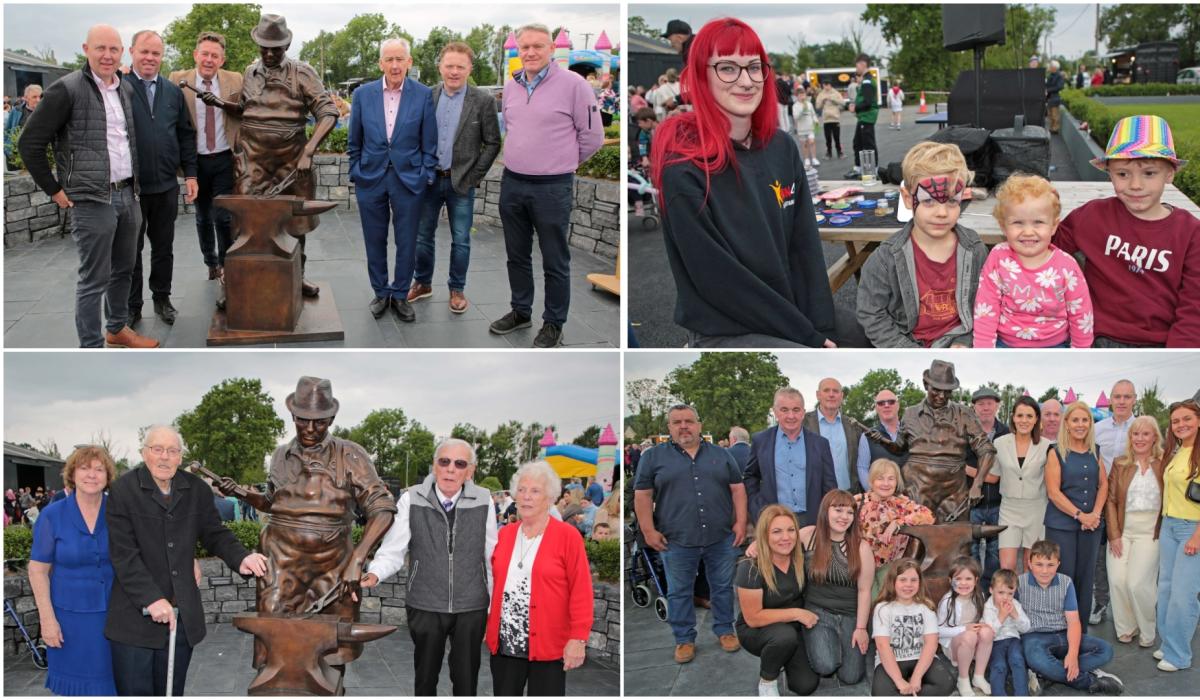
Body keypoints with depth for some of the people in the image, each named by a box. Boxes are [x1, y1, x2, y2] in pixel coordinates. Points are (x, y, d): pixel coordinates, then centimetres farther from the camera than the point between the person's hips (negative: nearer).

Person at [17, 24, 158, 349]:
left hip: (128, 195, 7)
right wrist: (54, 190, -6)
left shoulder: (127, 90, 9)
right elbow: (29, 143, -8)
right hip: (92, 200, -7)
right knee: (95, 278, -2)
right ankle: (92, 347, 7)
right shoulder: (66, 89, -11)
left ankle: (117, 329, 34)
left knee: (124, 270, 17)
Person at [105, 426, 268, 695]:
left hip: (182, 616, 4)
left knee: (172, 692, 14)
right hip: (136, 617, -4)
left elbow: (215, 533, 12)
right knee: (135, 692, 1)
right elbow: (124, 554, -12)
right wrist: (152, 599, -20)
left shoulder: (197, 490, 6)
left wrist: (240, 557, -10)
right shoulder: (122, 491, -7)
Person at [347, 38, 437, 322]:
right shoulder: (363, 94, 1)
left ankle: (400, 295, 20)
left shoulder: (423, 95, -3)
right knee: (375, 241, 9)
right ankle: (380, 292, 24)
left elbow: (429, 143, 1)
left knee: (406, 242, 5)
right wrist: (356, 171, 6)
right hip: (371, 179, 1)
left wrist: (426, 175, -3)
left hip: (409, 179, -1)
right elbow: (354, 141, 9)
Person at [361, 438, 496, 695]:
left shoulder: (483, 501, -4)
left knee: (466, 681, 10)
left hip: (472, 609, 0)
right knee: (425, 678, 16)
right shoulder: (411, 500, -8)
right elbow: (393, 551, -7)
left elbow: (492, 557, 3)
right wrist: (374, 574, -27)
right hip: (425, 607, 0)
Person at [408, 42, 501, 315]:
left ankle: (457, 289, 19)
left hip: (461, 182, -2)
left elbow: (492, 143, -3)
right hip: (429, 179, 2)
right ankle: (422, 283, 27)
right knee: (422, 236, 11)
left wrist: (473, 177, -7)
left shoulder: (482, 101, -6)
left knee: (460, 240, 5)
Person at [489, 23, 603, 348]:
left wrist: (561, 163, 5)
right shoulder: (510, 86, 6)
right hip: (512, 184, 6)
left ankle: (554, 324, 16)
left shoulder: (572, 84, -11)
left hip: (552, 187, -6)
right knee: (517, 255, 17)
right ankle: (521, 311, 34)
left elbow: (592, 136, -6)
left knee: (554, 262, 4)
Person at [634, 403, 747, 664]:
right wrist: (648, 530, -7)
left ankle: (725, 630, 26)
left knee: (723, 587, 10)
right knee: (679, 592, 6)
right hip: (677, 541, -1)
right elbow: (642, 495, 0)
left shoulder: (721, 454, 8)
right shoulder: (653, 456, 2)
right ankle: (684, 639, 17)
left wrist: (740, 522, 0)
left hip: (721, 538, 1)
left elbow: (737, 489, 8)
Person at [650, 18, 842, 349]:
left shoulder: (782, 147, 5)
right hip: (723, 334, -6)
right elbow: (718, 278, -15)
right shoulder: (684, 167, -13)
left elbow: (805, 248, 4)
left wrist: (822, 327, -7)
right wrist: (808, 335, -14)